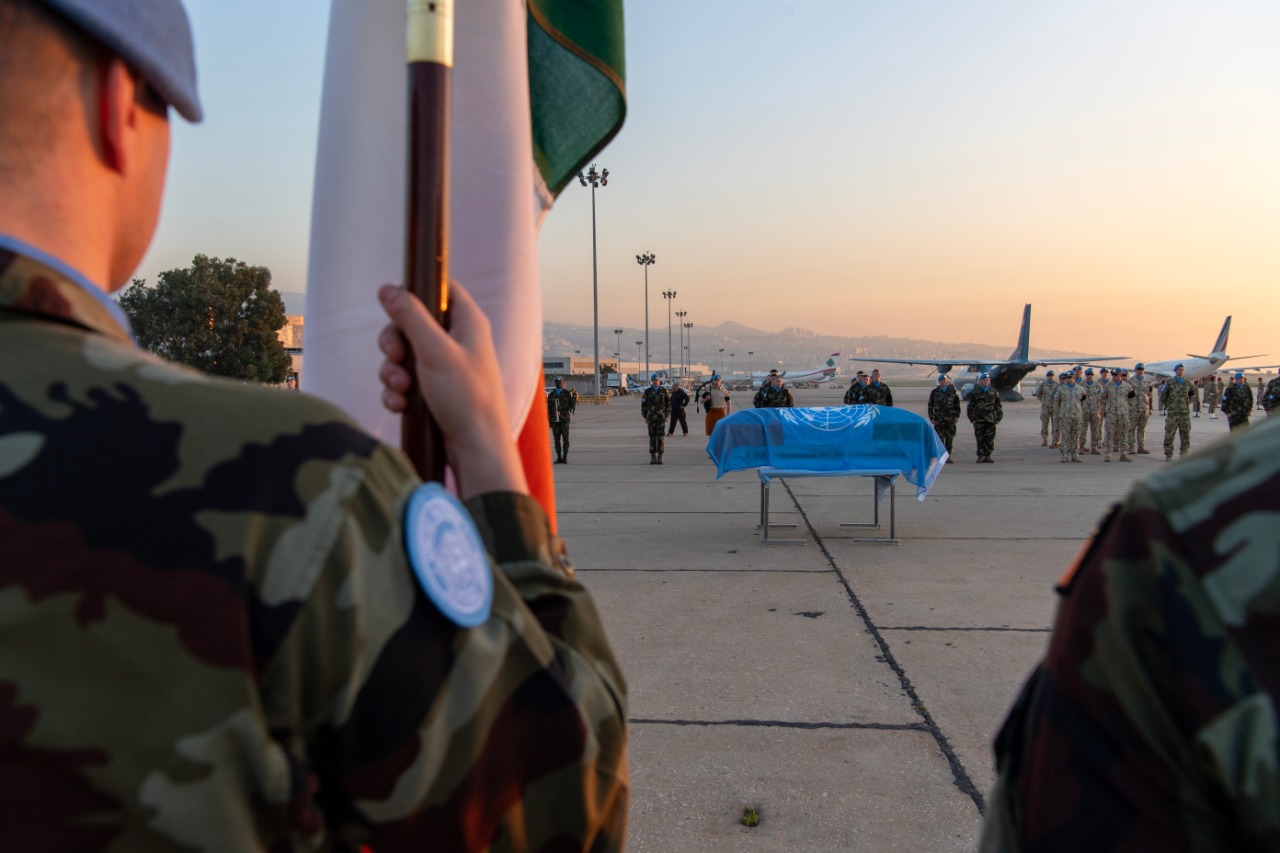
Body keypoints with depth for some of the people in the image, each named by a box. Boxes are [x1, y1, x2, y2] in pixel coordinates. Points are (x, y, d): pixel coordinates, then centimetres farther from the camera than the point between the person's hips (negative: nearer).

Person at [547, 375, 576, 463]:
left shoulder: (567, 393, 5)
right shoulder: (551, 394, 13)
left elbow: (573, 404, 7)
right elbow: (549, 408, 14)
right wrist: (549, 420, 9)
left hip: (564, 419, -3)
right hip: (555, 420, 3)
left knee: (565, 438, -4)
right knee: (556, 439, 4)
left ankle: (565, 457, 1)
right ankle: (559, 457, 11)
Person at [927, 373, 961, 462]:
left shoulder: (952, 391, 8)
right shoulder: (935, 392, 6)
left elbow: (957, 404, 14)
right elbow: (930, 405, 8)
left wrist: (957, 416, 6)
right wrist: (931, 418, 2)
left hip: (950, 419, 1)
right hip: (939, 419, -1)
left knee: (949, 438, 4)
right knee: (939, 438, -7)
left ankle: (948, 456, 12)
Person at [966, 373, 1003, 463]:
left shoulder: (994, 393, 11)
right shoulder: (975, 393, 5)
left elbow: (999, 406, 15)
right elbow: (970, 407, 6)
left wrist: (998, 418, 6)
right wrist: (972, 419, -1)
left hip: (990, 420, 2)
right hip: (979, 420, -1)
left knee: (990, 439, 0)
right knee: (980, 439, -1)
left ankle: (987, 456, 8)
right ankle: (980, 456, 6)